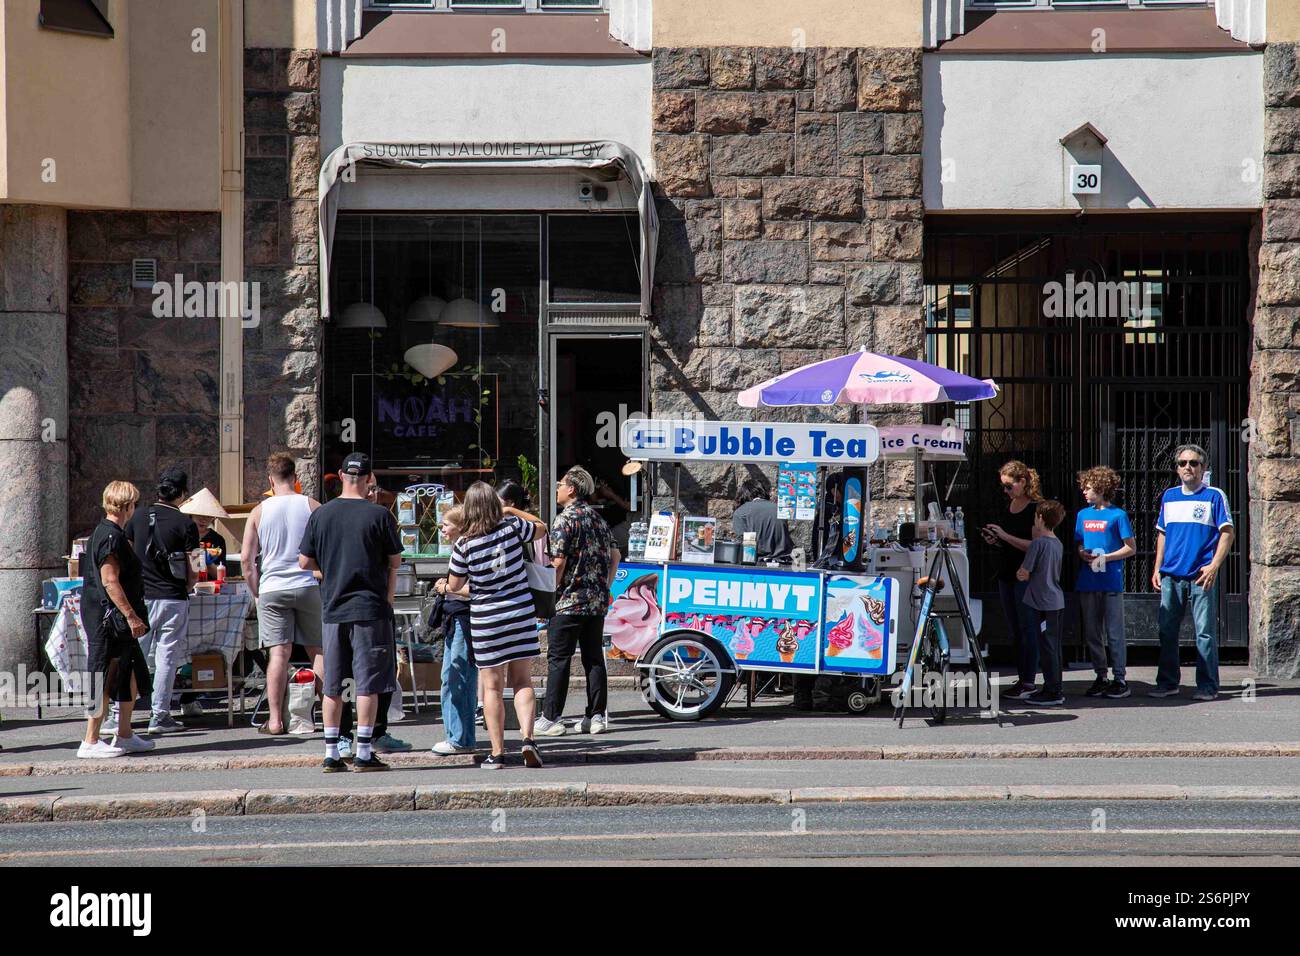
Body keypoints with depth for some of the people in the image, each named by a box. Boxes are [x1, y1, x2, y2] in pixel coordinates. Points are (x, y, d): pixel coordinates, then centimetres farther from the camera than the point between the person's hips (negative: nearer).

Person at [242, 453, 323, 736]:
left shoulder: (259, 511, 1)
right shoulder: (312, 506, 0)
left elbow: (246, 559, -1)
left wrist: (256, 592, 10)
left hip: (272, 589, 0)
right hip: (307, 585, 0)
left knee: (278, 653, 0)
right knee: (318, 650, 9)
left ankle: (276, 720, -2)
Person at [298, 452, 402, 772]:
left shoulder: (320, 514, 2)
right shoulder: (379, 515, -7)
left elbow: (304, 562, 5)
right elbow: (395, 562, -1)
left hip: (332, 610, 3)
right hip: (370, 607, -3)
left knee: (332, 685, 9)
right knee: (368, 683, 0)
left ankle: (331, 753, 11)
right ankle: (364, 753, -1)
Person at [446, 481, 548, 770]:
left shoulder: (464, 545, -12)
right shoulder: (513, 527, -6)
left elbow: (454, 585, -1)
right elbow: (542, 529, 15)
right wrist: (514, 513, 20)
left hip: (485, 620, -2)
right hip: (521, 613, 2)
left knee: (492, 686, 5)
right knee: (522, 680, 10)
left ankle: (497, 753, 6)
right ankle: (527, 737, -8)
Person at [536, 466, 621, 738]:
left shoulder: (566, 518, -10)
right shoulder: (598, 519, 13)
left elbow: (559, 561, -17)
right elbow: (615, 556, 16)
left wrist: (551, 591, -6)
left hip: (569, 601, -7)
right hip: (597, 602, 7)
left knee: (559, 658, -3)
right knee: (594, 658, 9)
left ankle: (551, 718, -3)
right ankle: (596, 717, 8)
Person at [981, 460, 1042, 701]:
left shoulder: (1035, 509, -13)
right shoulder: (1009, 505, 12)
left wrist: (1005, 536, -20)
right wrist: (995, 540, 2)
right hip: (1006, 573, 9)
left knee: (1027, 629, -4)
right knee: (1014, 631, 11)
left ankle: (1029, 682, 0)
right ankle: (1021, 679, 17)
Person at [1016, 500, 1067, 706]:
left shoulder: (1038, 543, -15)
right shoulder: (1058, 543, 10)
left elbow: (1023, 574, -13)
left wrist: (1019, 571, 9)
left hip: (1042, 603, -8)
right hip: (1057, 602, 8)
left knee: (1046, 648, -5)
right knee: (1054, 647, 13)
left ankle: (1053, 692, -4)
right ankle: (1053, 688, 19)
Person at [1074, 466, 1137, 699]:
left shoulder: (1117, 515, -3)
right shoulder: (1083, 515, 13)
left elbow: (1131, 549, -3)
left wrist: (1105, 558, -12)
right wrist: (1083, 554, -4)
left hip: (1111, 582, -6)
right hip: (1087, 582, 6)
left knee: (1114, 633, -4)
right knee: (1092, 633, 8)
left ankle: (1120, 679, 1)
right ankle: (1100, 676, 16)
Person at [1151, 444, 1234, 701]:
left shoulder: (1214, 496, 0)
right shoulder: (1169, 496, 15)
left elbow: (1227, 533, -3)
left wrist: (1214, 566, -14)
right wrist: (1157, 568, 13)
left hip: (1202, 575, -5)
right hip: (1171, 574, 5)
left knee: (1205, 632, -3)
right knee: (1166, 631, 6)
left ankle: (1208, 686, 2)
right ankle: (1167, 683, 14)